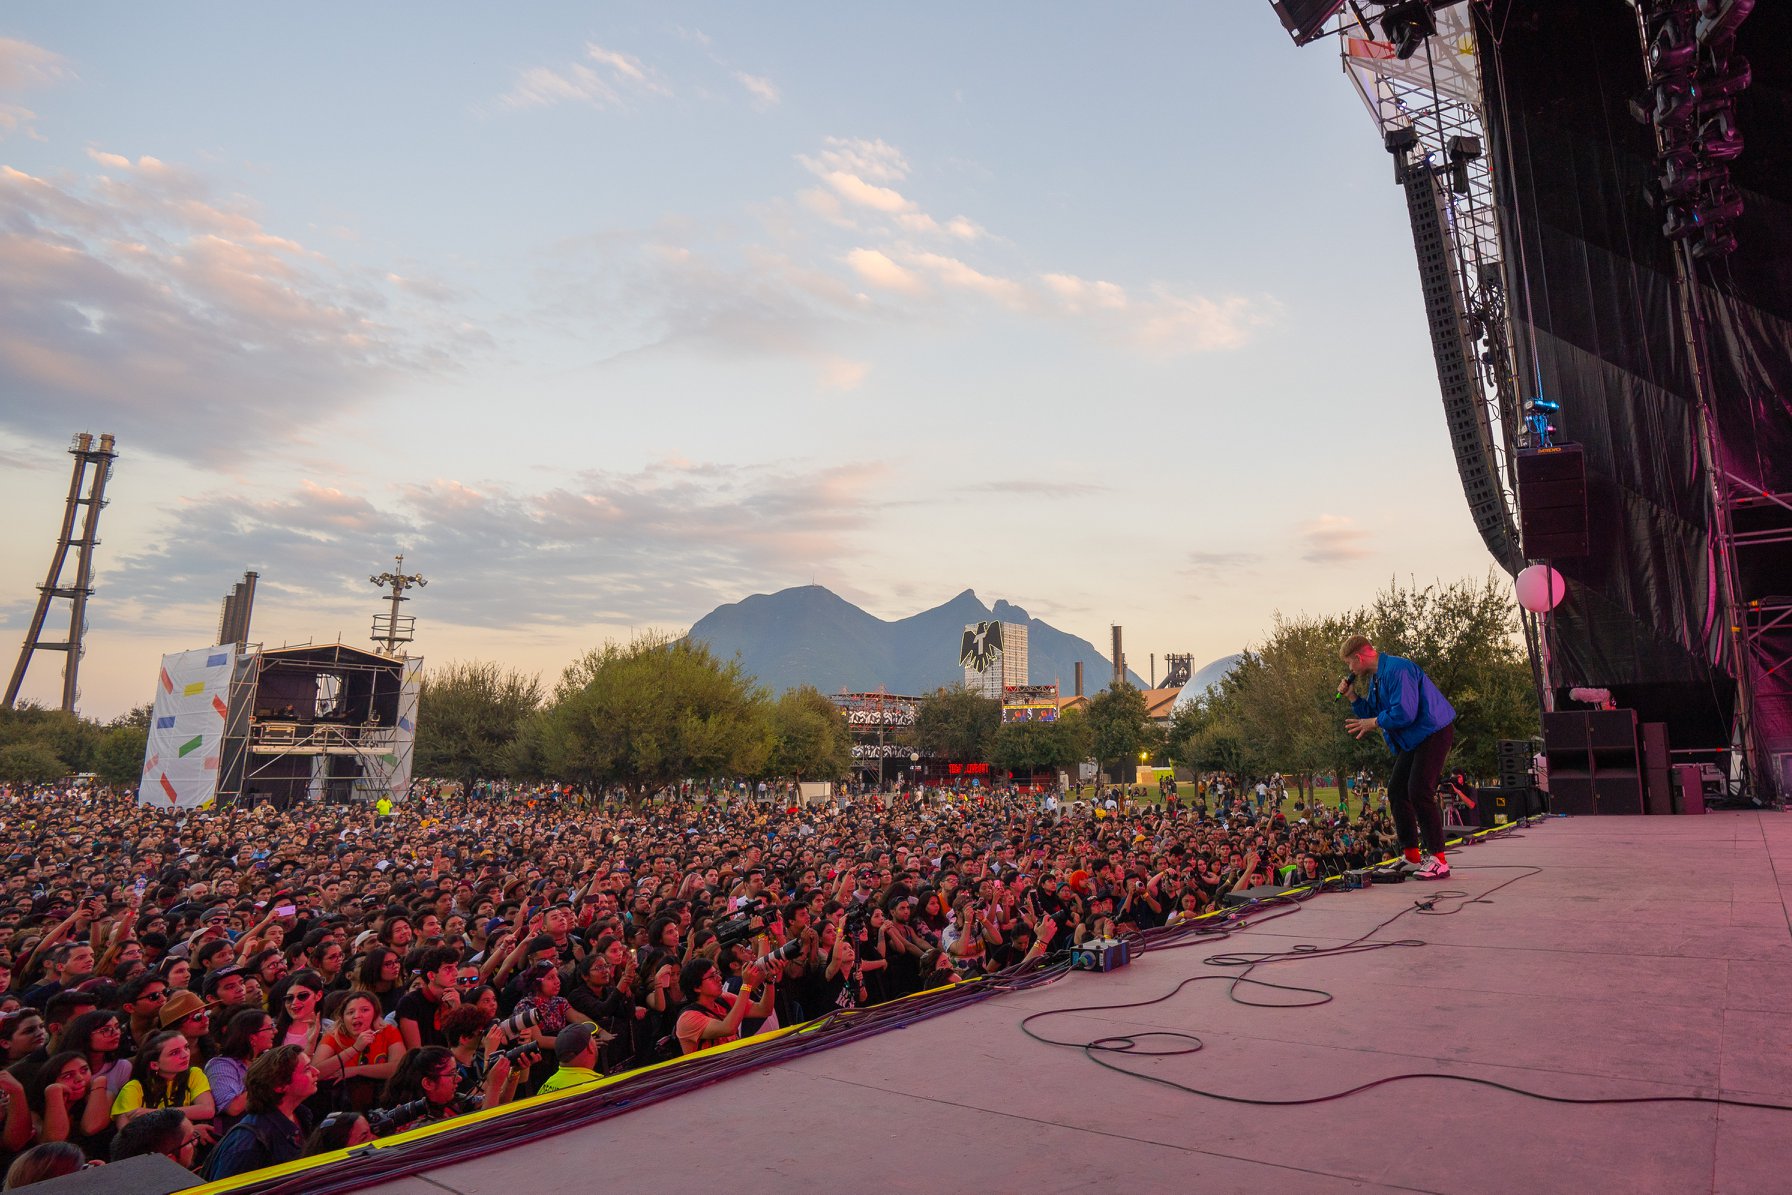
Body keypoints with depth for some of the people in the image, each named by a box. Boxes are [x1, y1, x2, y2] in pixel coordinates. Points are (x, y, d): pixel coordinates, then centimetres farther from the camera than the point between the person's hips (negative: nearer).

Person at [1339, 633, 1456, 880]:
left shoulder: (1397, 669, -21)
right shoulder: (1374, 677, 11)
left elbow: (1404, 713, -28)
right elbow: (1373, 713, 18)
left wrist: (1374, 723, -15)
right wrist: (1352, 697, 6)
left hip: (1433, 732, -11)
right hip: (1413, 739, 11)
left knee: (1419, 792, -16)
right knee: (1396, 791, 8)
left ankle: (1438, 860, -9)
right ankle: (1412, 857, 14)